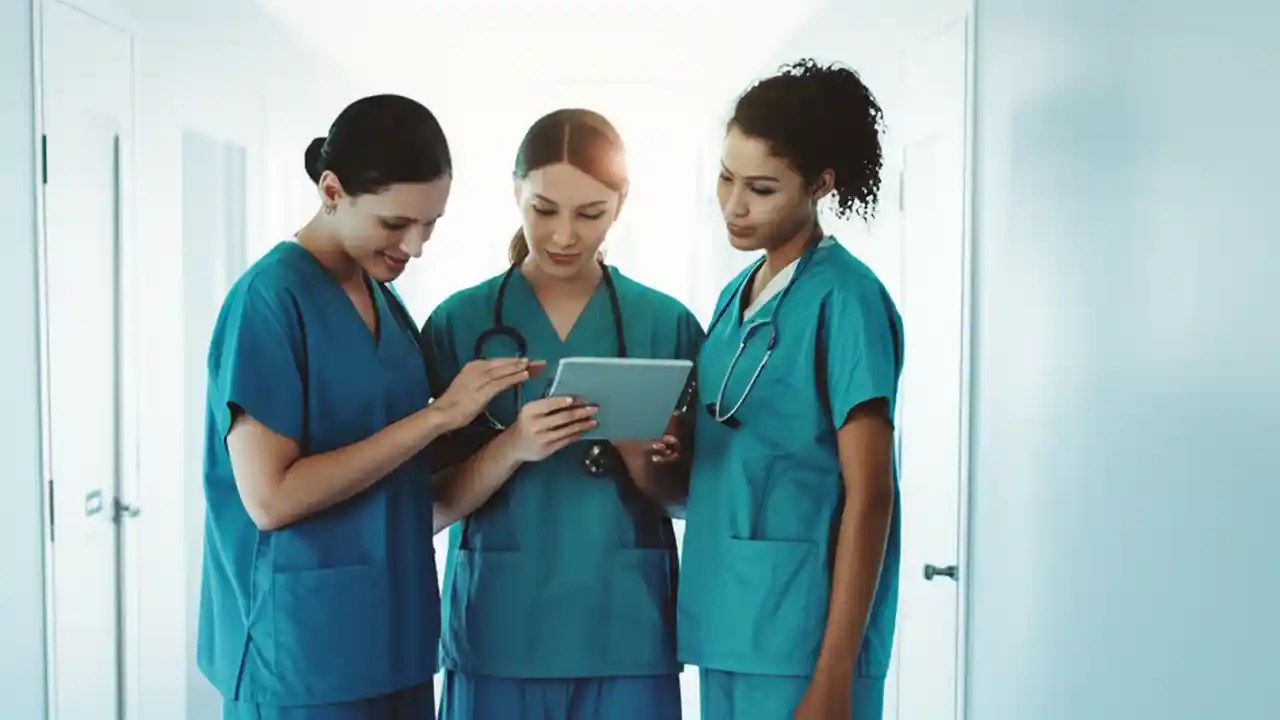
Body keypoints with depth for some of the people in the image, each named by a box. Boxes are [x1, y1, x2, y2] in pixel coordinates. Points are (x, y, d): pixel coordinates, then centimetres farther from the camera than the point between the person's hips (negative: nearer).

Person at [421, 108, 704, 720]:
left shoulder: (668, 323, 0)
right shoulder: (458, 322, -2)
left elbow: (687, 497, 4)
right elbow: (434, 506, -3)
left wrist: (641, 457, -16)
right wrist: (512, 447, -20)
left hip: (627, 633, 1)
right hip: (498, 632, -1)